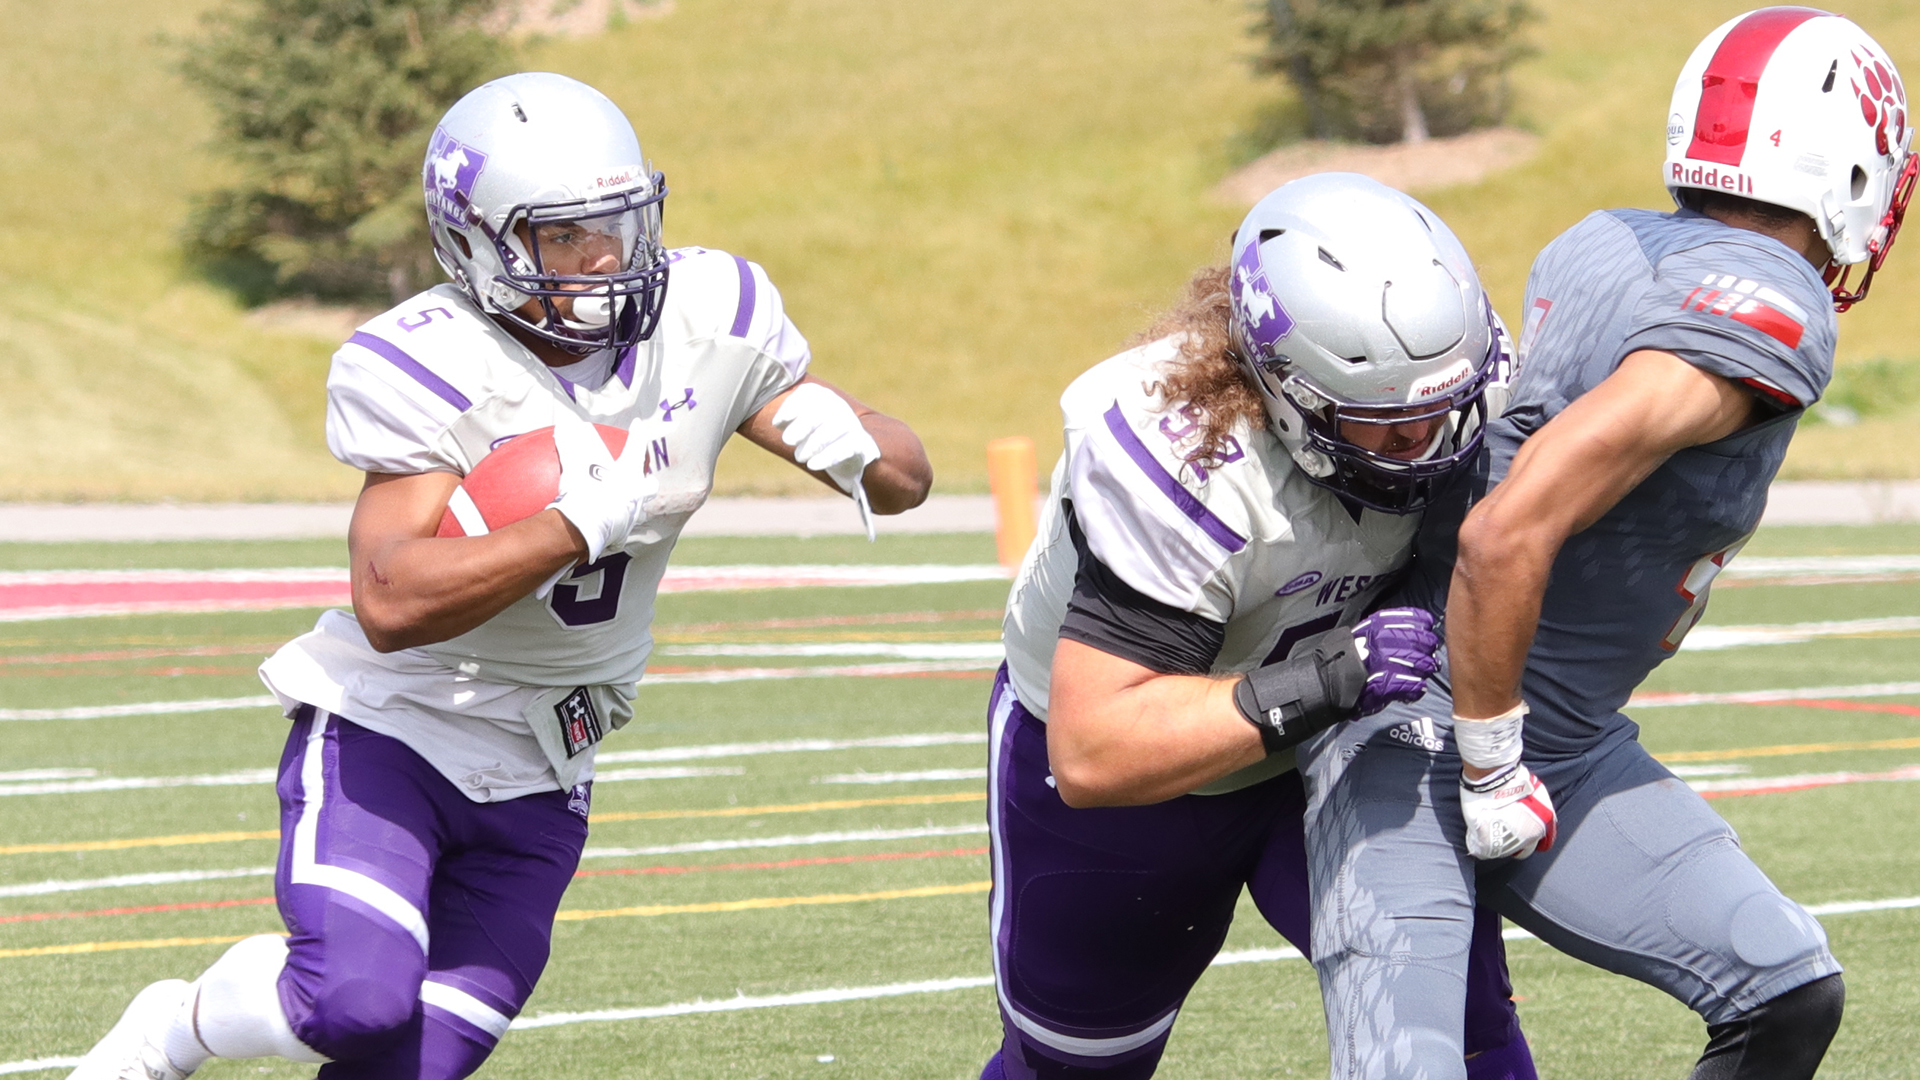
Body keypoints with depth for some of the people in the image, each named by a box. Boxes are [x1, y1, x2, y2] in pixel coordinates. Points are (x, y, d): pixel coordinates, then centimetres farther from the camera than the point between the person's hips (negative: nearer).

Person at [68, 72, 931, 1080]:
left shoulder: (704, 320, -6)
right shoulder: (425, 371, -20)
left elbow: (907, 480, 2)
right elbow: (392, 603, -31)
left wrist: (841, 435, -22)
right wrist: (591, 519, -37)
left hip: (536, 783, 5)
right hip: (387, 732, -5)